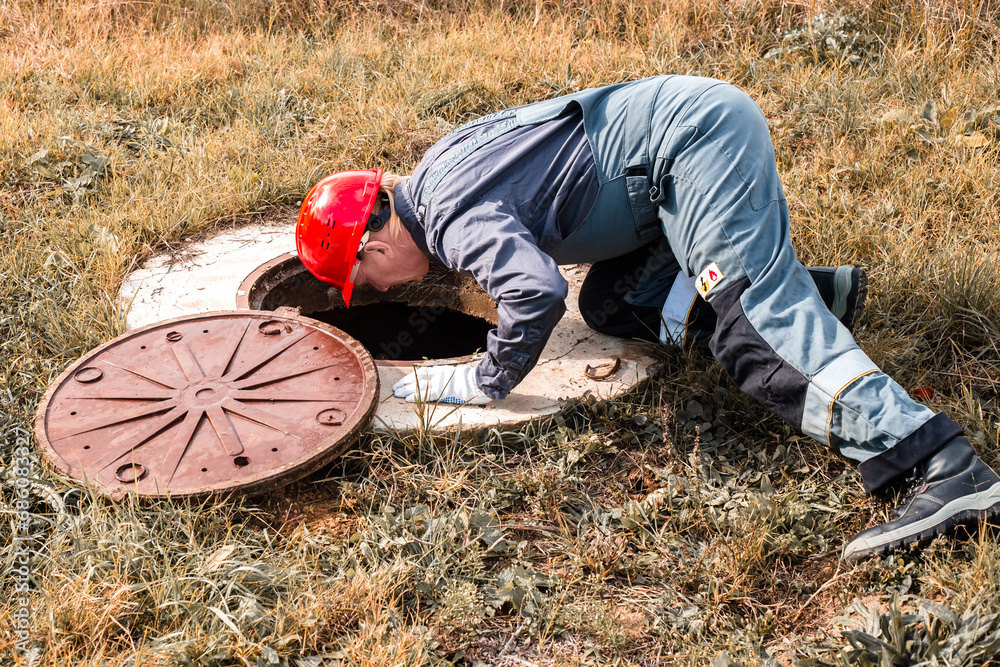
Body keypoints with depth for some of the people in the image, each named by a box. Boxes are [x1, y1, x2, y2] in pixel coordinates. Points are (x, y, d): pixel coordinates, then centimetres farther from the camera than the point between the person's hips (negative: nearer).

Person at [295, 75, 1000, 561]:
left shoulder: (452, 213, -16)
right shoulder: (433, 170, 16)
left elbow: (538, 293, -32)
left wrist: (478, 383, -16)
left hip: (699, 132, -10)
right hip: (695, 126, 10)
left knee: (753, 322, -21)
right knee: (611, 306, 13)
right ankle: (823, 290, 9)